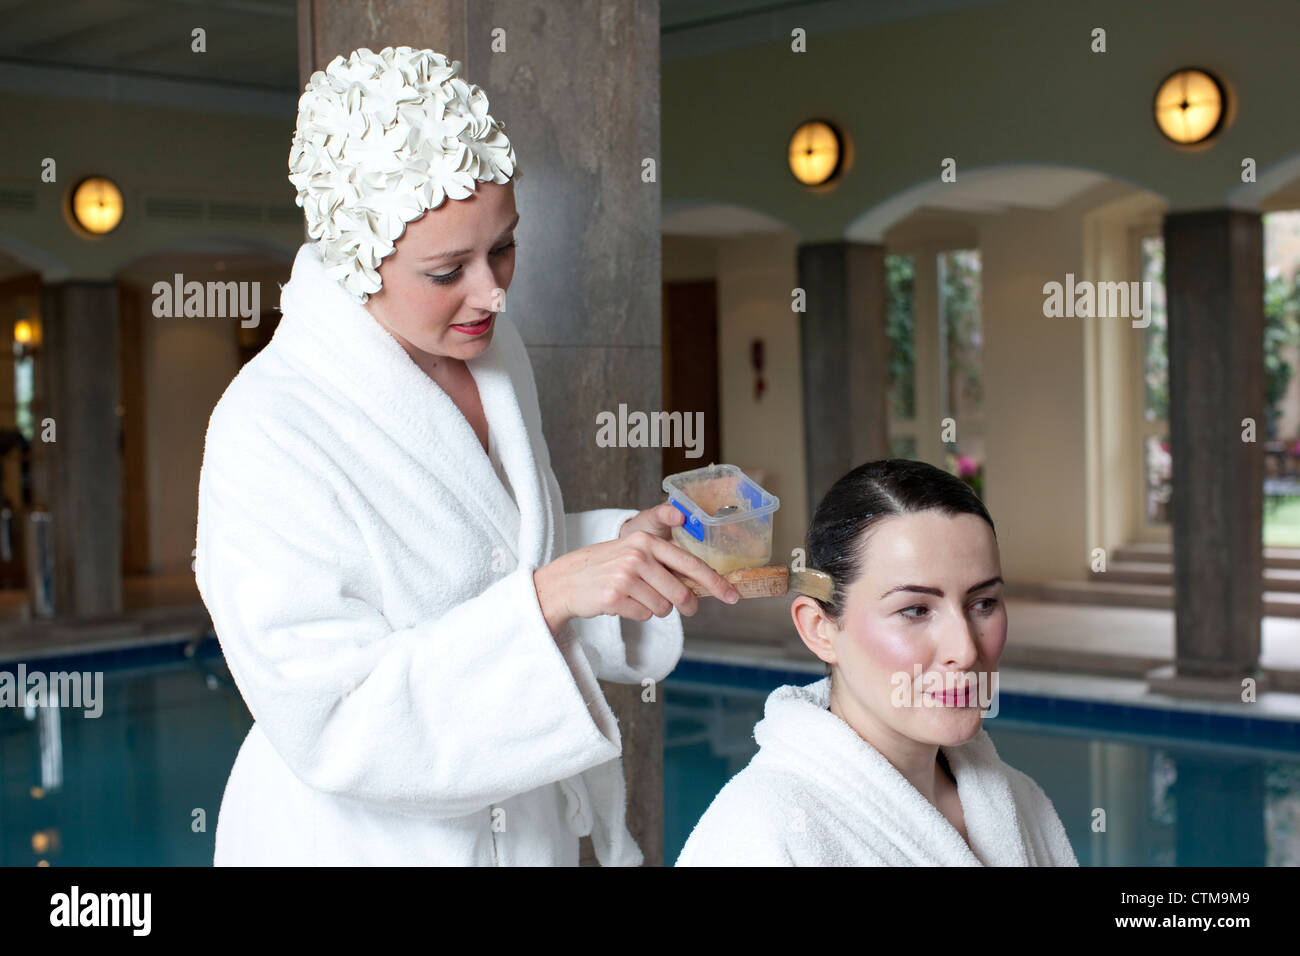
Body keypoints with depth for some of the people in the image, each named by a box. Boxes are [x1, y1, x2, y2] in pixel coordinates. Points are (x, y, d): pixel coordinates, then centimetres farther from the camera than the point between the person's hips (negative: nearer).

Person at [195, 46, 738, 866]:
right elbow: (330, 728, -27)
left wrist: (630, 542, -9)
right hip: (363, 835, -6)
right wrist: (551, 593, -35)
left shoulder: (485, 338, -4)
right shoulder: (269, 431, -26)